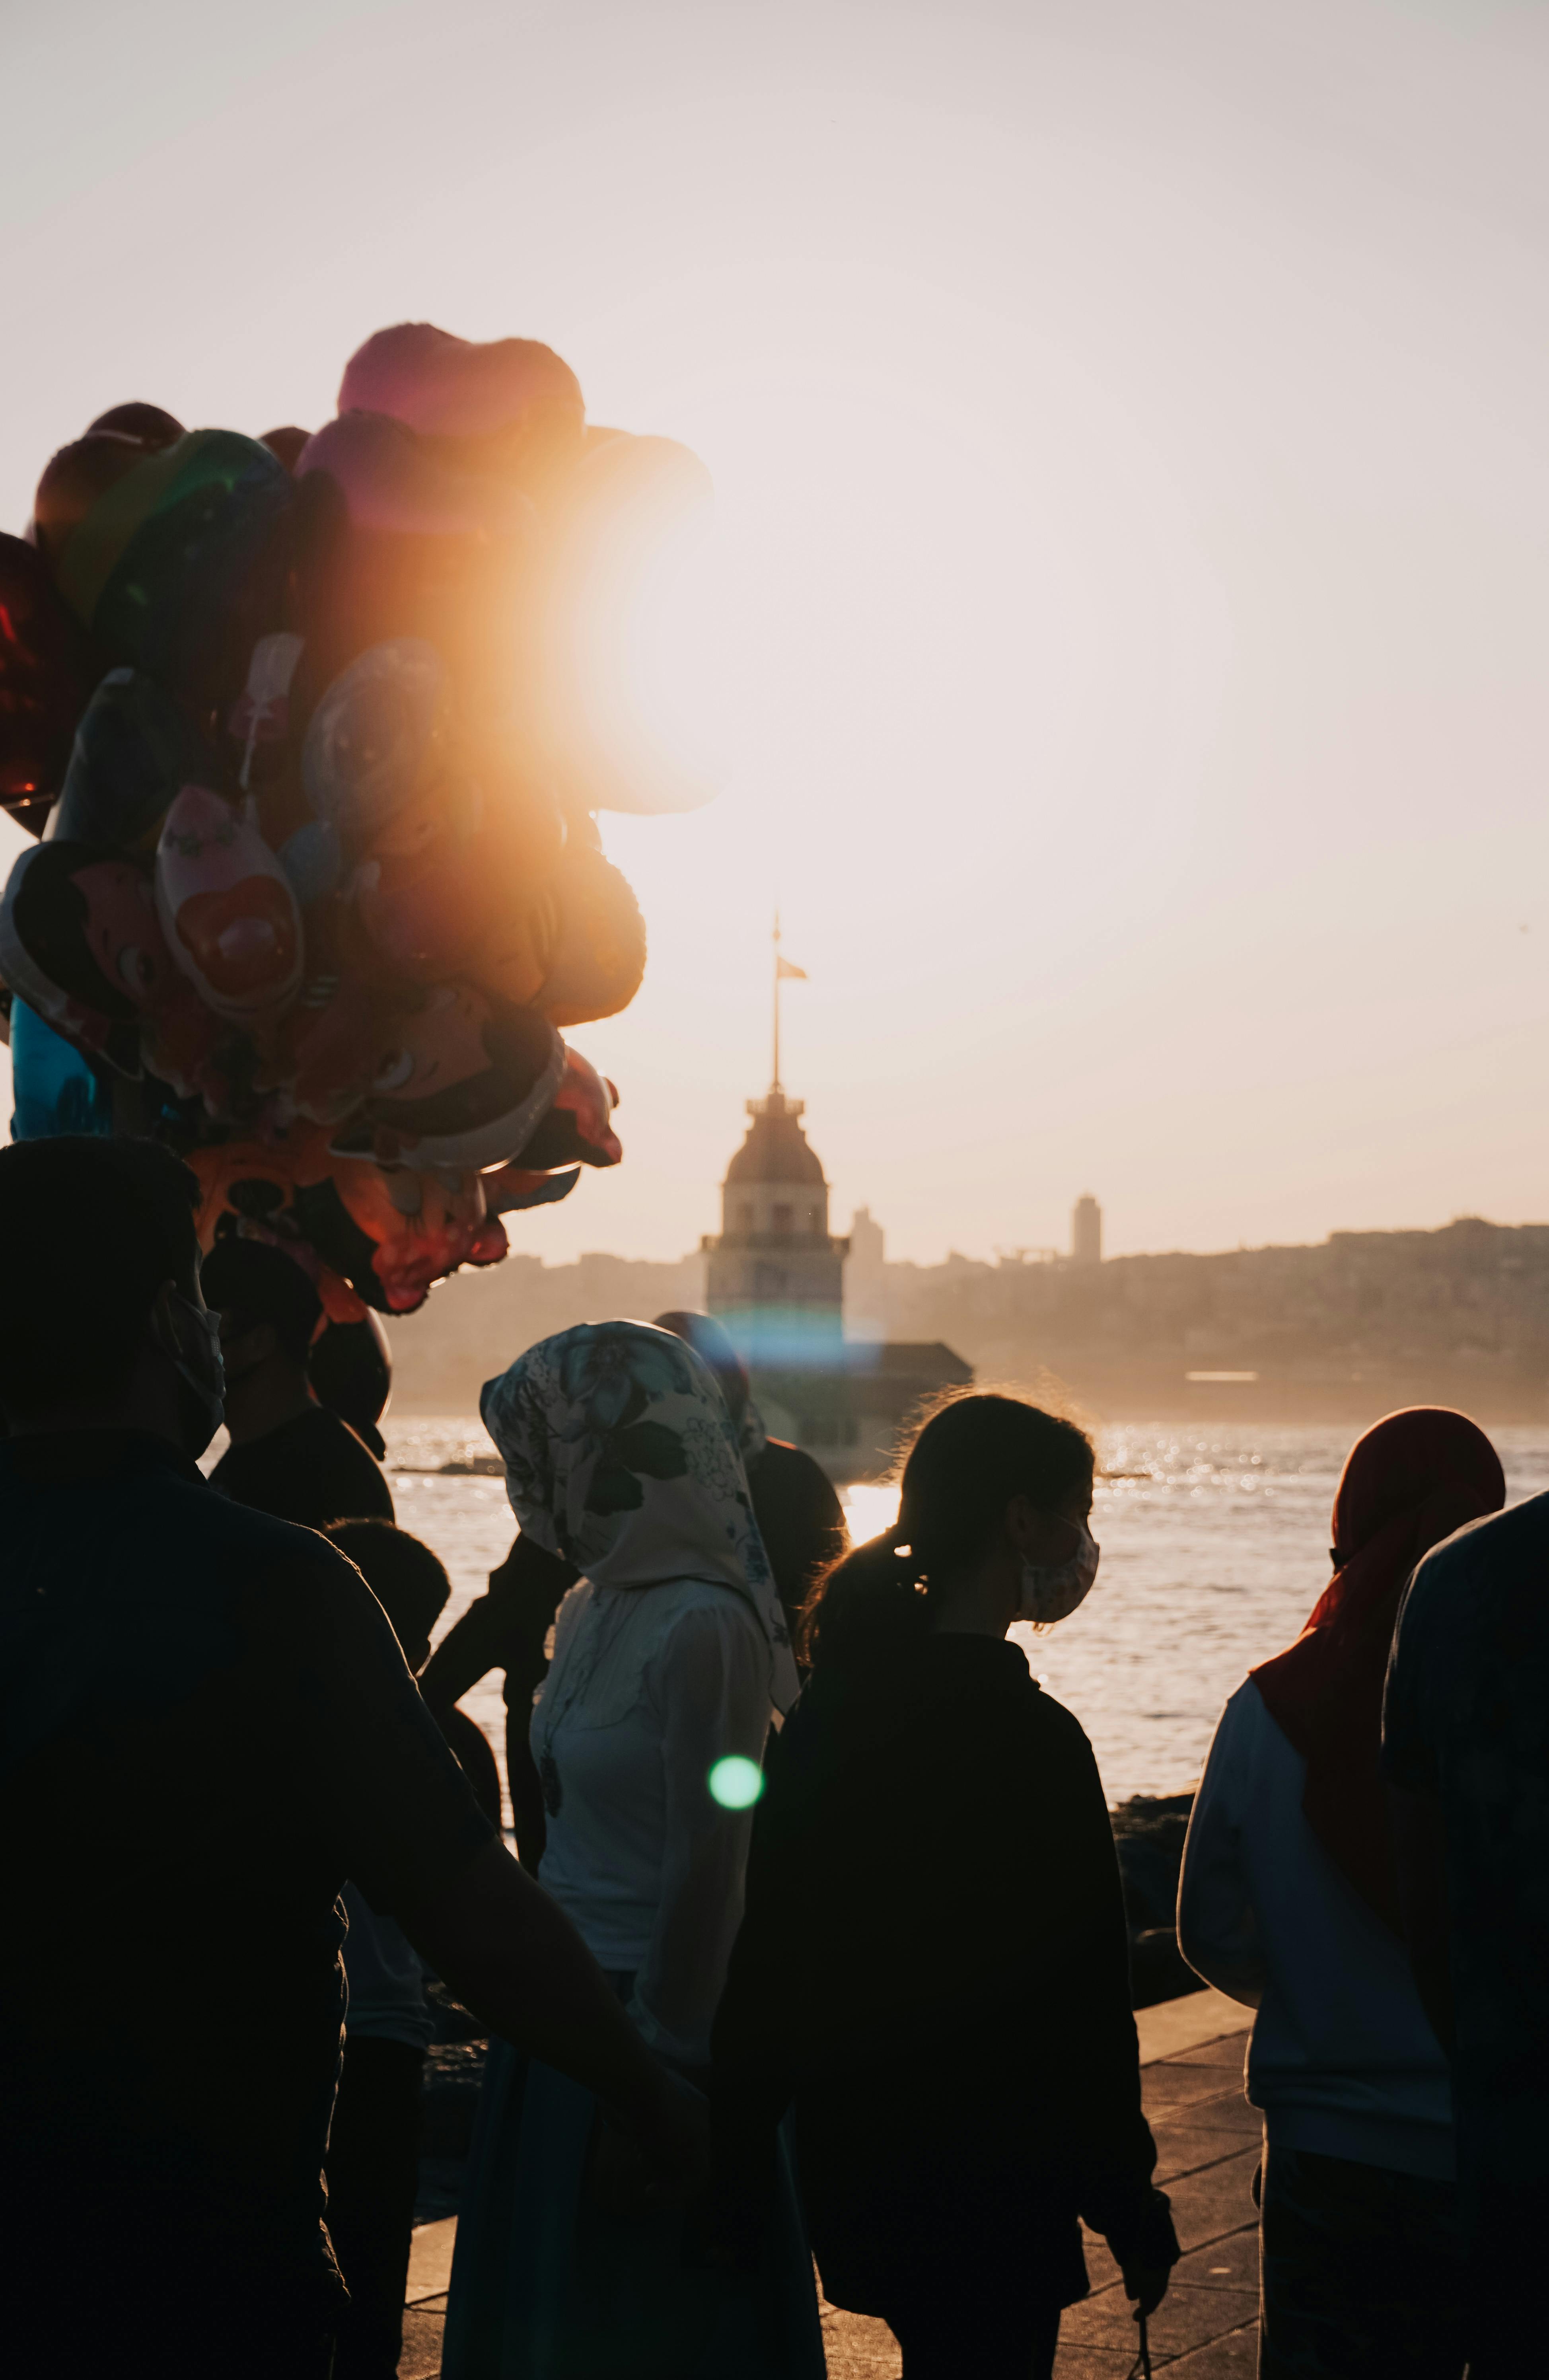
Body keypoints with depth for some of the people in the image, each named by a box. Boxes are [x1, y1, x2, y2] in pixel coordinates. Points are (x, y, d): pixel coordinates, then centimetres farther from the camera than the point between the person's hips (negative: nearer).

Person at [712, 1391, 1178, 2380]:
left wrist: (745, 2152, 15)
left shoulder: (832, 1704, 4)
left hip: (853, 2154, 8)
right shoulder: (1028, 1738, -20)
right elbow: (1081, 2004, -17)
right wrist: (1134, 2212, -8)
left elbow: (768, 1944, 8)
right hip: (984, 2181, -8)